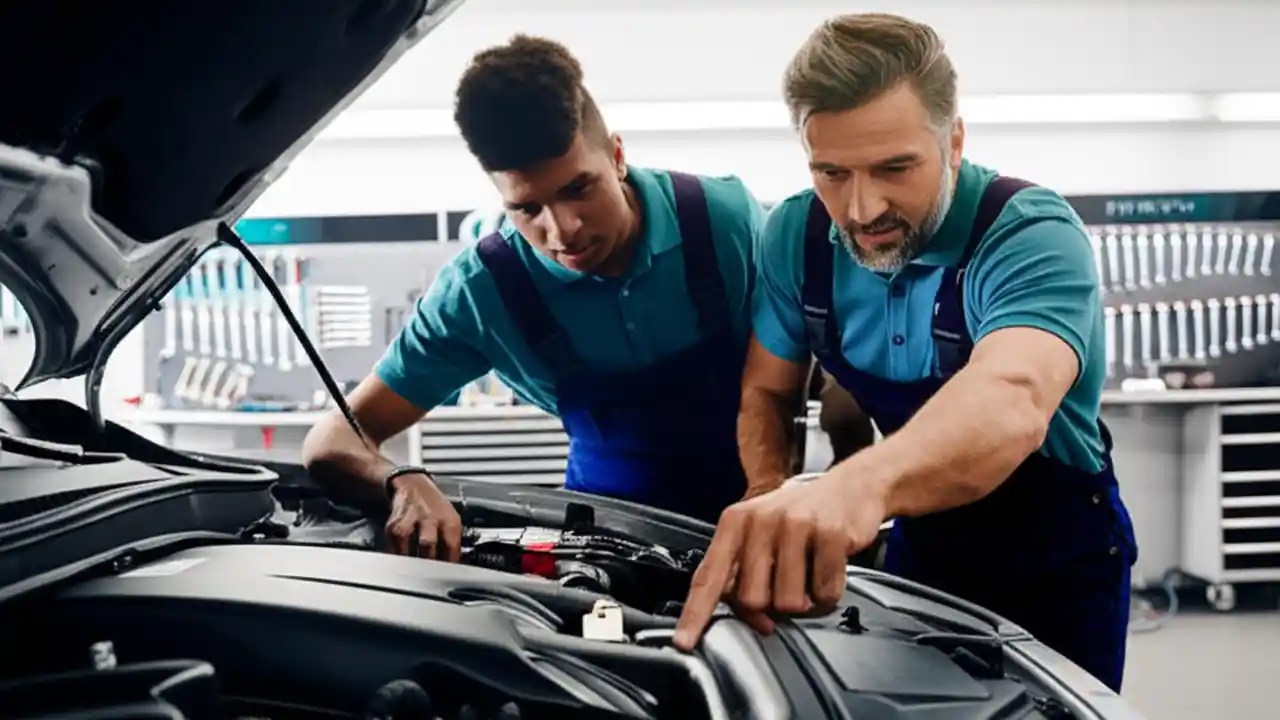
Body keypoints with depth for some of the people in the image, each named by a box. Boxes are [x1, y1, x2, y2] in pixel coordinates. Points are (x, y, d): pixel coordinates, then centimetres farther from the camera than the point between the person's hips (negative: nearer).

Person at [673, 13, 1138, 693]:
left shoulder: (1034, 236, -31)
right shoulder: (797, 234, -14)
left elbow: (1010, 401, -51)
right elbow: (765, 391, -3)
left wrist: (862, 482, -72)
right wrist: (776, 532, -22)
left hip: (1056, 563, -4)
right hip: (920, 547, 5)